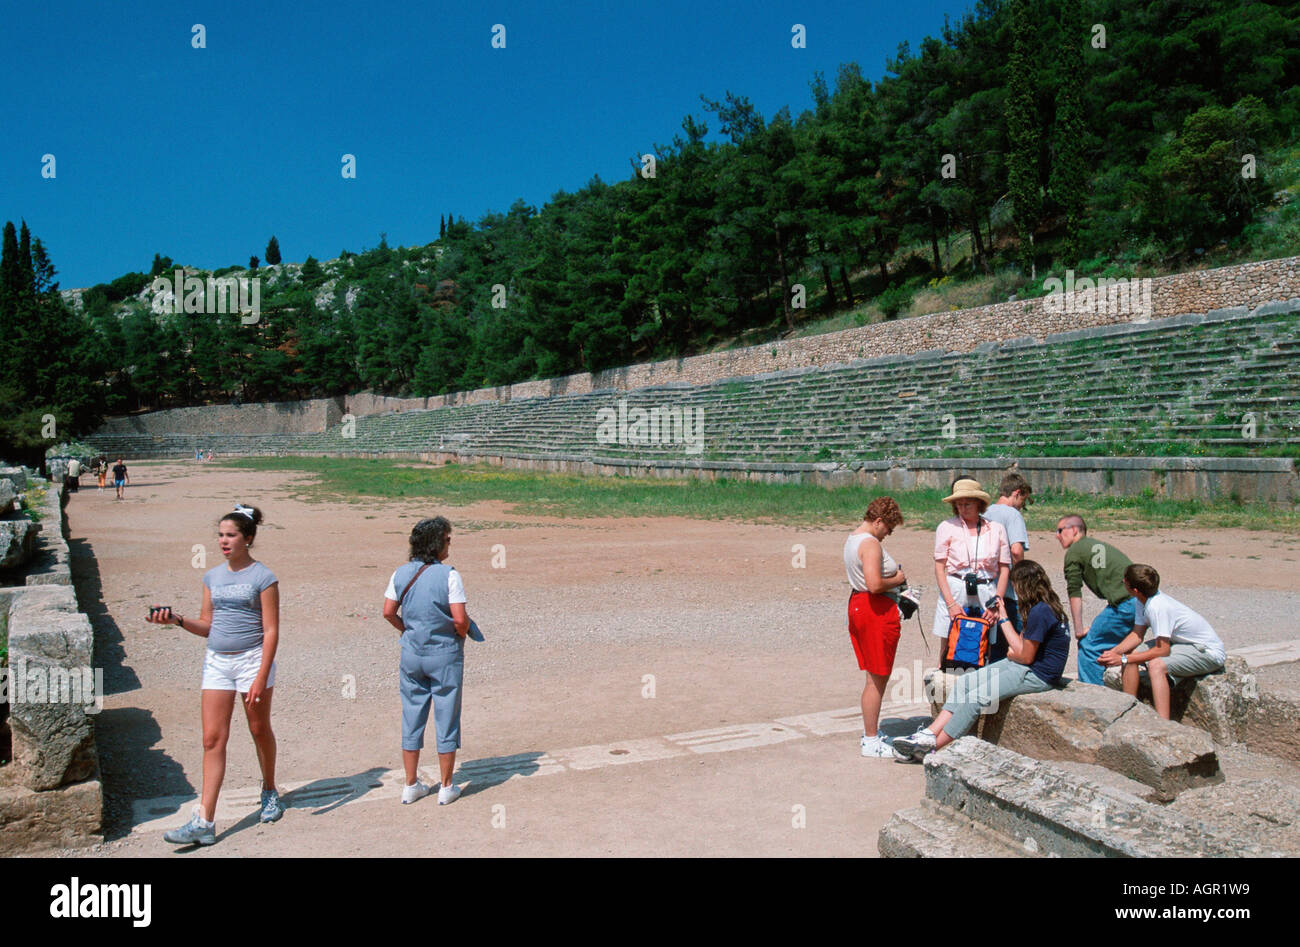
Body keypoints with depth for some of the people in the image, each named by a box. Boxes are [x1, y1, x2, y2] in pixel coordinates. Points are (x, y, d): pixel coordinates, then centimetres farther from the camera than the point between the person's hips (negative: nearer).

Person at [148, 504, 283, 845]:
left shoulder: (262, 577, -8)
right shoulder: (213, 576, 9)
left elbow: (271, 631, -10)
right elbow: (206, 625, 14)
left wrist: (261, 677, -16)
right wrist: (177, 620, -5)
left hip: (252, 660, -4)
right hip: (216, 662, 5)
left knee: (260, 730, 11)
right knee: (213, 739, 1)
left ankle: (269, 792, 35)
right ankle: (204, 822, 2)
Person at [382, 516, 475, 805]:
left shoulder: (401, 573, 0)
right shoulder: (449, 575, -15)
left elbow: (389, 612, 3)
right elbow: (460, 619, -18)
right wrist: (462, 634, 2)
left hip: (411, 654, 4)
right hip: (445, 654, -4)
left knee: (412, 719, 13)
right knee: (446, 719, 7)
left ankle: (411, 785, 21)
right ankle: (446, 787, 16)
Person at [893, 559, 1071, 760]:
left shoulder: (1040, 612, -20)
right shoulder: (1044, 607, 12)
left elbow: (1026, 656, -16)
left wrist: (1011, 655, 2)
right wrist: (1003, 618, 15)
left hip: (1036, 676, -10)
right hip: (1022, 668, 10)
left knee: (977, 698, -19)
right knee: (964, 683, -2)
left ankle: (932, 747, -11)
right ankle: (929, 734, -11)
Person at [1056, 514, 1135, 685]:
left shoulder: (1074, 552, 3)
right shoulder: (1100, 545, 27)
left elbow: (1075, 593, 0)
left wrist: (1079, 630, 4)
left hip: (1127, 605, -8)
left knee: (1088, 646, 2)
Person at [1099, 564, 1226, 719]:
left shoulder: (1157, 606, -31)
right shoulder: (1143, 600, -4)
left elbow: (1162, 650, -28)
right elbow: (1137, 635, 4)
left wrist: (1124, 659, -24)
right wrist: (1114, 652, -12)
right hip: (1183, 643, 10)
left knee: (1156, 665, -33)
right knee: (1131, 655, 0)